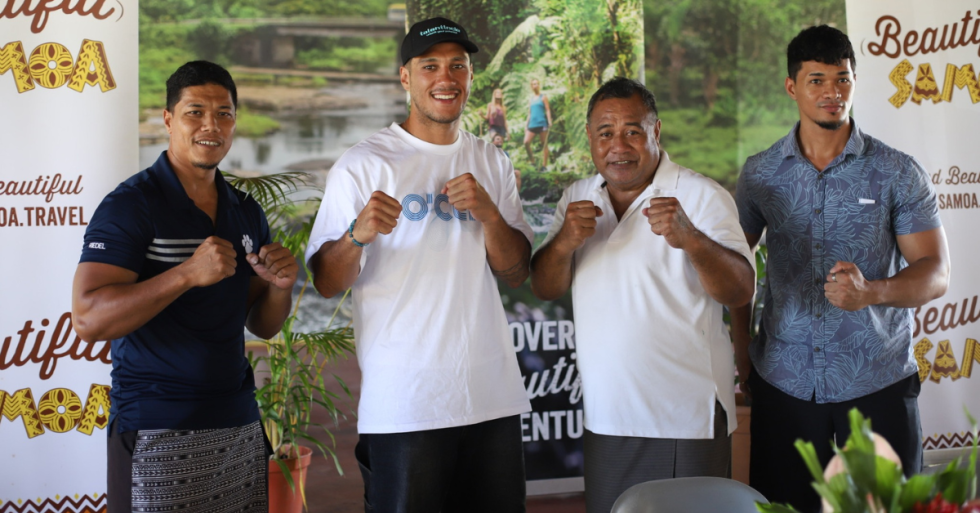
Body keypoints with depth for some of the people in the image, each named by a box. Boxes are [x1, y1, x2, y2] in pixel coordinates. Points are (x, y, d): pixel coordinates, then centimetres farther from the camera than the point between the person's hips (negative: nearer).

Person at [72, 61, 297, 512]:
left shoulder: (247, 212, 11)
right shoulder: (131, 204, -8)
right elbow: (88, 319, -18)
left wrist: (280, 286, -6)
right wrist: (188, 274, -26)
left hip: (239, 423, 6)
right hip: (157, 435, -5)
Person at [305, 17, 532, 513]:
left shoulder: (492, 163, 13)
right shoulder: (363, 164, -3)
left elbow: (516, 273, 10)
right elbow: (326, 283, -7)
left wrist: (489, 214, -8)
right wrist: (358, 235, -27)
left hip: (493, 394, 5)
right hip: (402, 404, -4)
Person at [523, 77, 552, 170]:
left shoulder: (543, 97, 4)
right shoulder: (531, 98, 19)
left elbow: (548, 110, -2)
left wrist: (549, 121, -16)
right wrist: (527, 125, 17)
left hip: (542, 123, -5)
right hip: (532, 124, 5)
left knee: (544, 145, -1)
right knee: (526, 142, -11)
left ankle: (544, 165, 0)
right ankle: (532, 161, 2)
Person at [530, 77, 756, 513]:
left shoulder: (702, 196, -8)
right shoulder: (578, 198, 10)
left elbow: (741, 292, -15)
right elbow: (545, 288, 8)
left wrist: (690, 239, -34)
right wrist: (564, 242, -13)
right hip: (605, 421, 5)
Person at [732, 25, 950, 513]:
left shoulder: (898, 173, -2)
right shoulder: (761, 173, 4)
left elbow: (935, 274, -6)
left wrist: (869, 292, -25)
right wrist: (741, 347, 5)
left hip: (878, 381, -1)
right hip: (783, 379, 2)